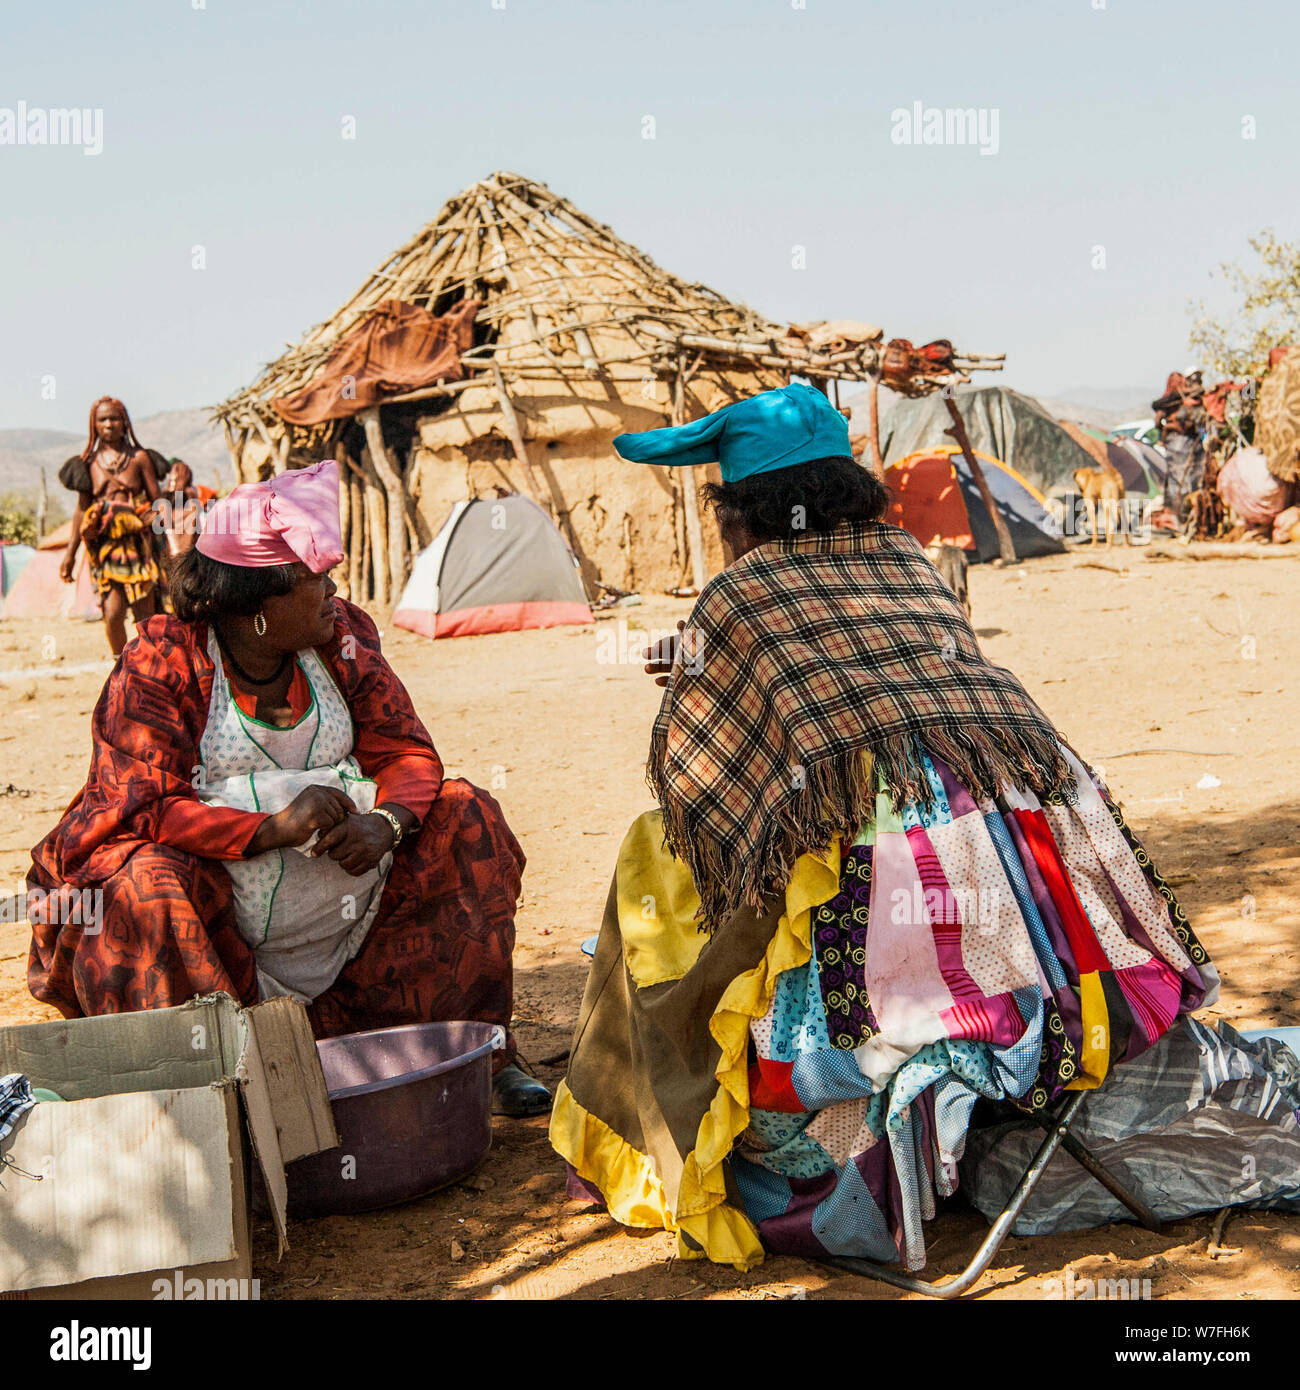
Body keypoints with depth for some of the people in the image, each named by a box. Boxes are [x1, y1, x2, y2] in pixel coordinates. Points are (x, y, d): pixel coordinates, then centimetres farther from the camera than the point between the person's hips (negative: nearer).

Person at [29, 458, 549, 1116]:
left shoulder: (340, 638, 2)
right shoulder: (160, 663, -13)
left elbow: (409, 754, 1)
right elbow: (144, 809, -19)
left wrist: (384, 823, -23)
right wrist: (272, 828, -32)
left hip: (344, 897, 5)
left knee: (464, 817, -9)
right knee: (145, 887, -35)